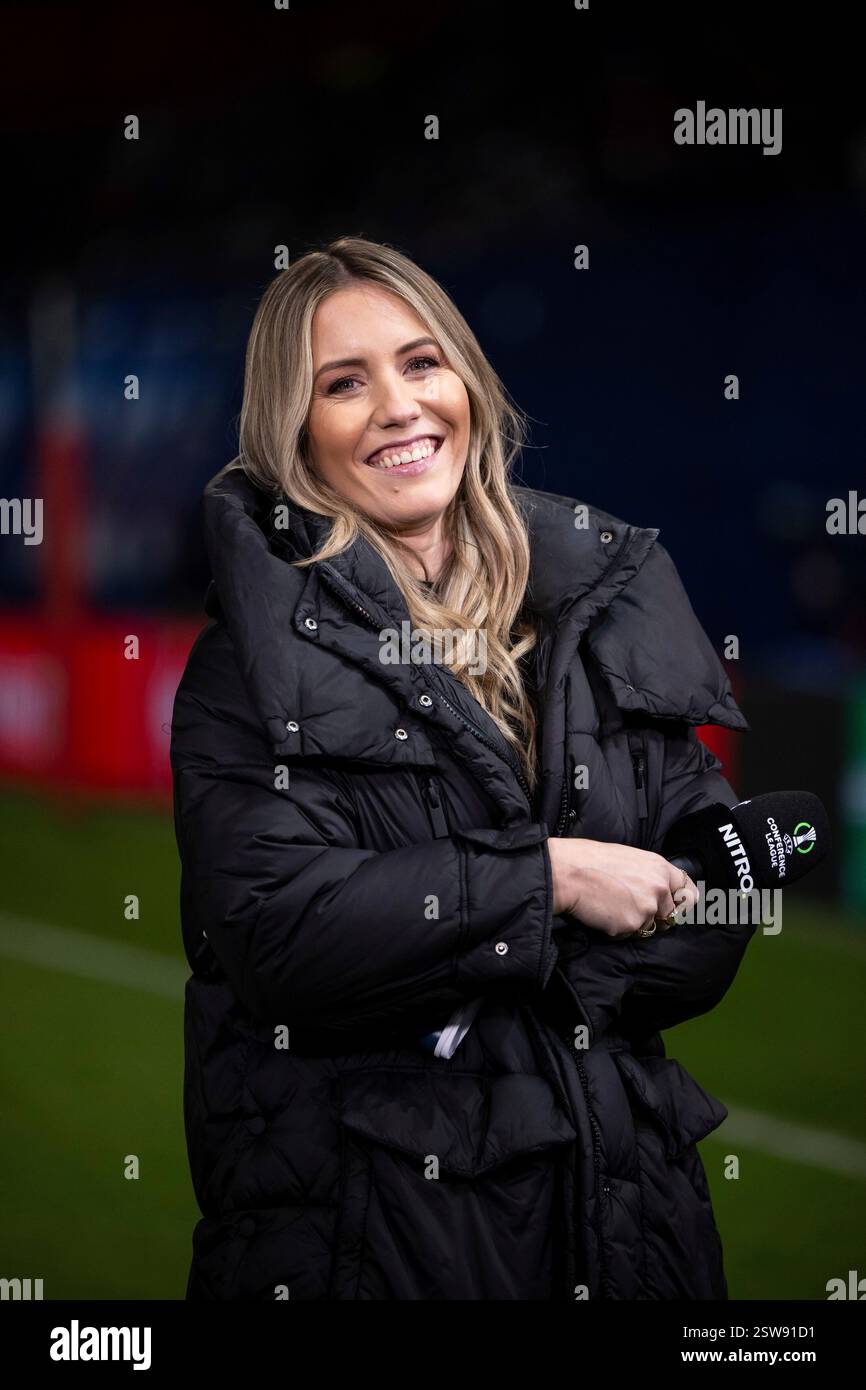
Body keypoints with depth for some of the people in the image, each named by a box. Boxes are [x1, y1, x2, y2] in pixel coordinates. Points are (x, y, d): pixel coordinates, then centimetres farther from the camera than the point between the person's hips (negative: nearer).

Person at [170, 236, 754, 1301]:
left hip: (615, 1192, 4)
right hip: (356, 1205, -4)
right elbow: (273, 925, -19)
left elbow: (710, 913, 0)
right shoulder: (249, 658, -5)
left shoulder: (606, 600, 5)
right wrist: (548, 879, -17)